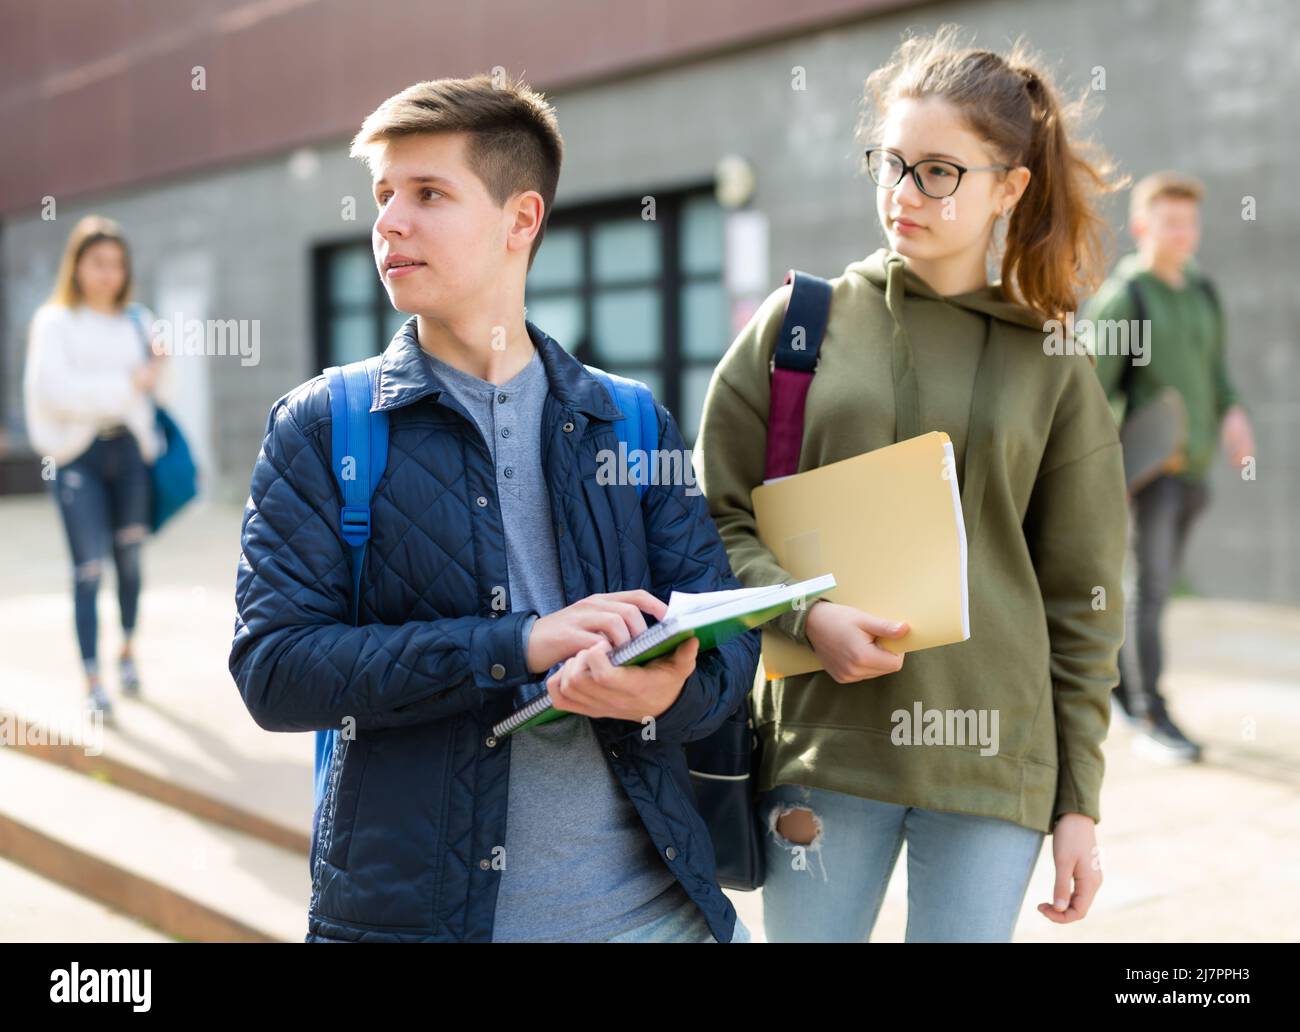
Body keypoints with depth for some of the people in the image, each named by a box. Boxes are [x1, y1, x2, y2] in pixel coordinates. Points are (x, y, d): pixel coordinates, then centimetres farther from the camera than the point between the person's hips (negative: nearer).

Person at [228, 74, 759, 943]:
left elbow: (725, 640, 3)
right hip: (409, 903, -1)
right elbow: (273, 666, -10)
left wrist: (668, 691, -21)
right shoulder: (319, 429, 0)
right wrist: (522, 643, -21)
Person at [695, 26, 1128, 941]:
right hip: (822, 738, 0)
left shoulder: (1053, 365, 4)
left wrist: (1080, 802, 4)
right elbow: (718, 516, 5)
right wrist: (808, 612, -14)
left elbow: (1081, 600, 6)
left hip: (994, 757, 0)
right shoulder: (800, 321, 3)